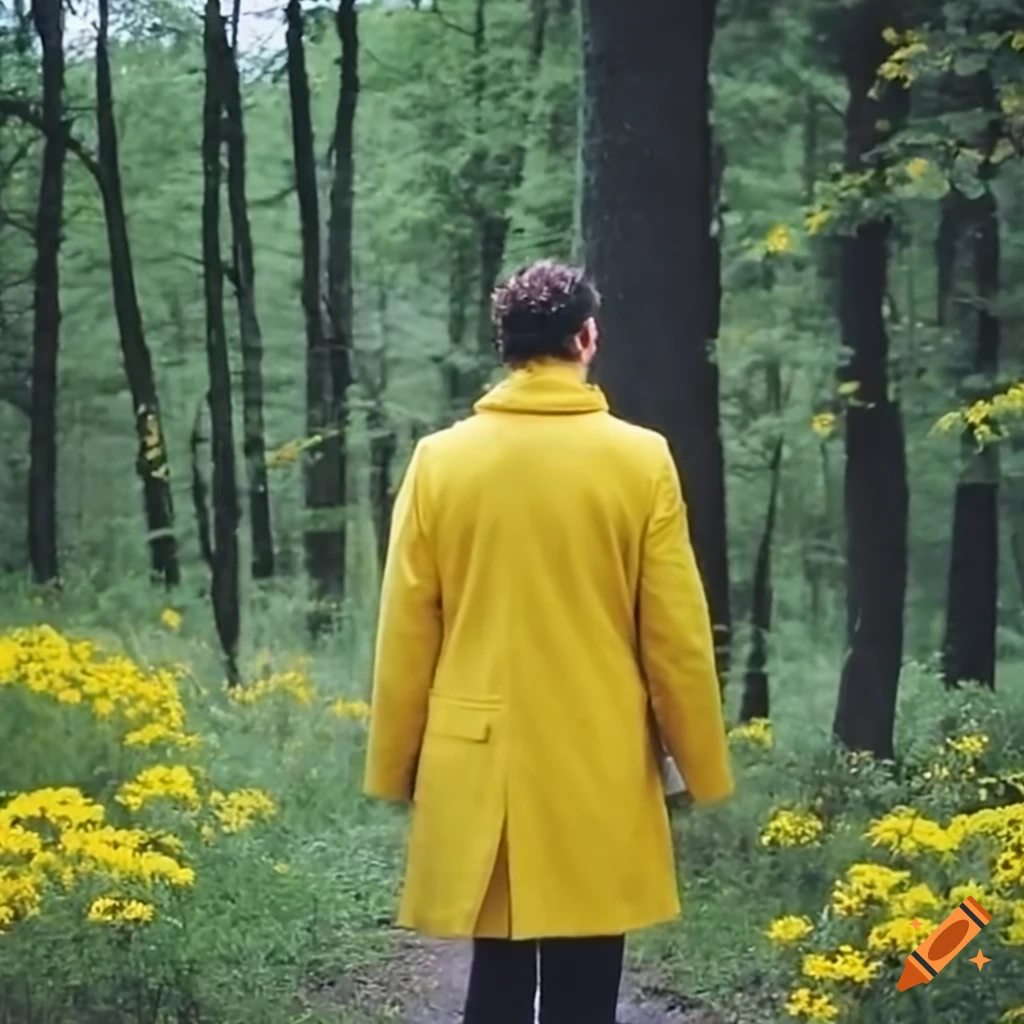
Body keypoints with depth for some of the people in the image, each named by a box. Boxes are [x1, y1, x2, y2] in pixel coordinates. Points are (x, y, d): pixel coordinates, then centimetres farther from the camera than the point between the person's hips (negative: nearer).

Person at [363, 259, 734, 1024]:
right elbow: (676, 635, -2)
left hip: (478, 767, 2)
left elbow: (405, 634, 3)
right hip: (601, 770, -2)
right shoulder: (640, 460, -4)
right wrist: (702, 768, 8)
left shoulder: (440, 459, -1)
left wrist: (395, 767, 13)